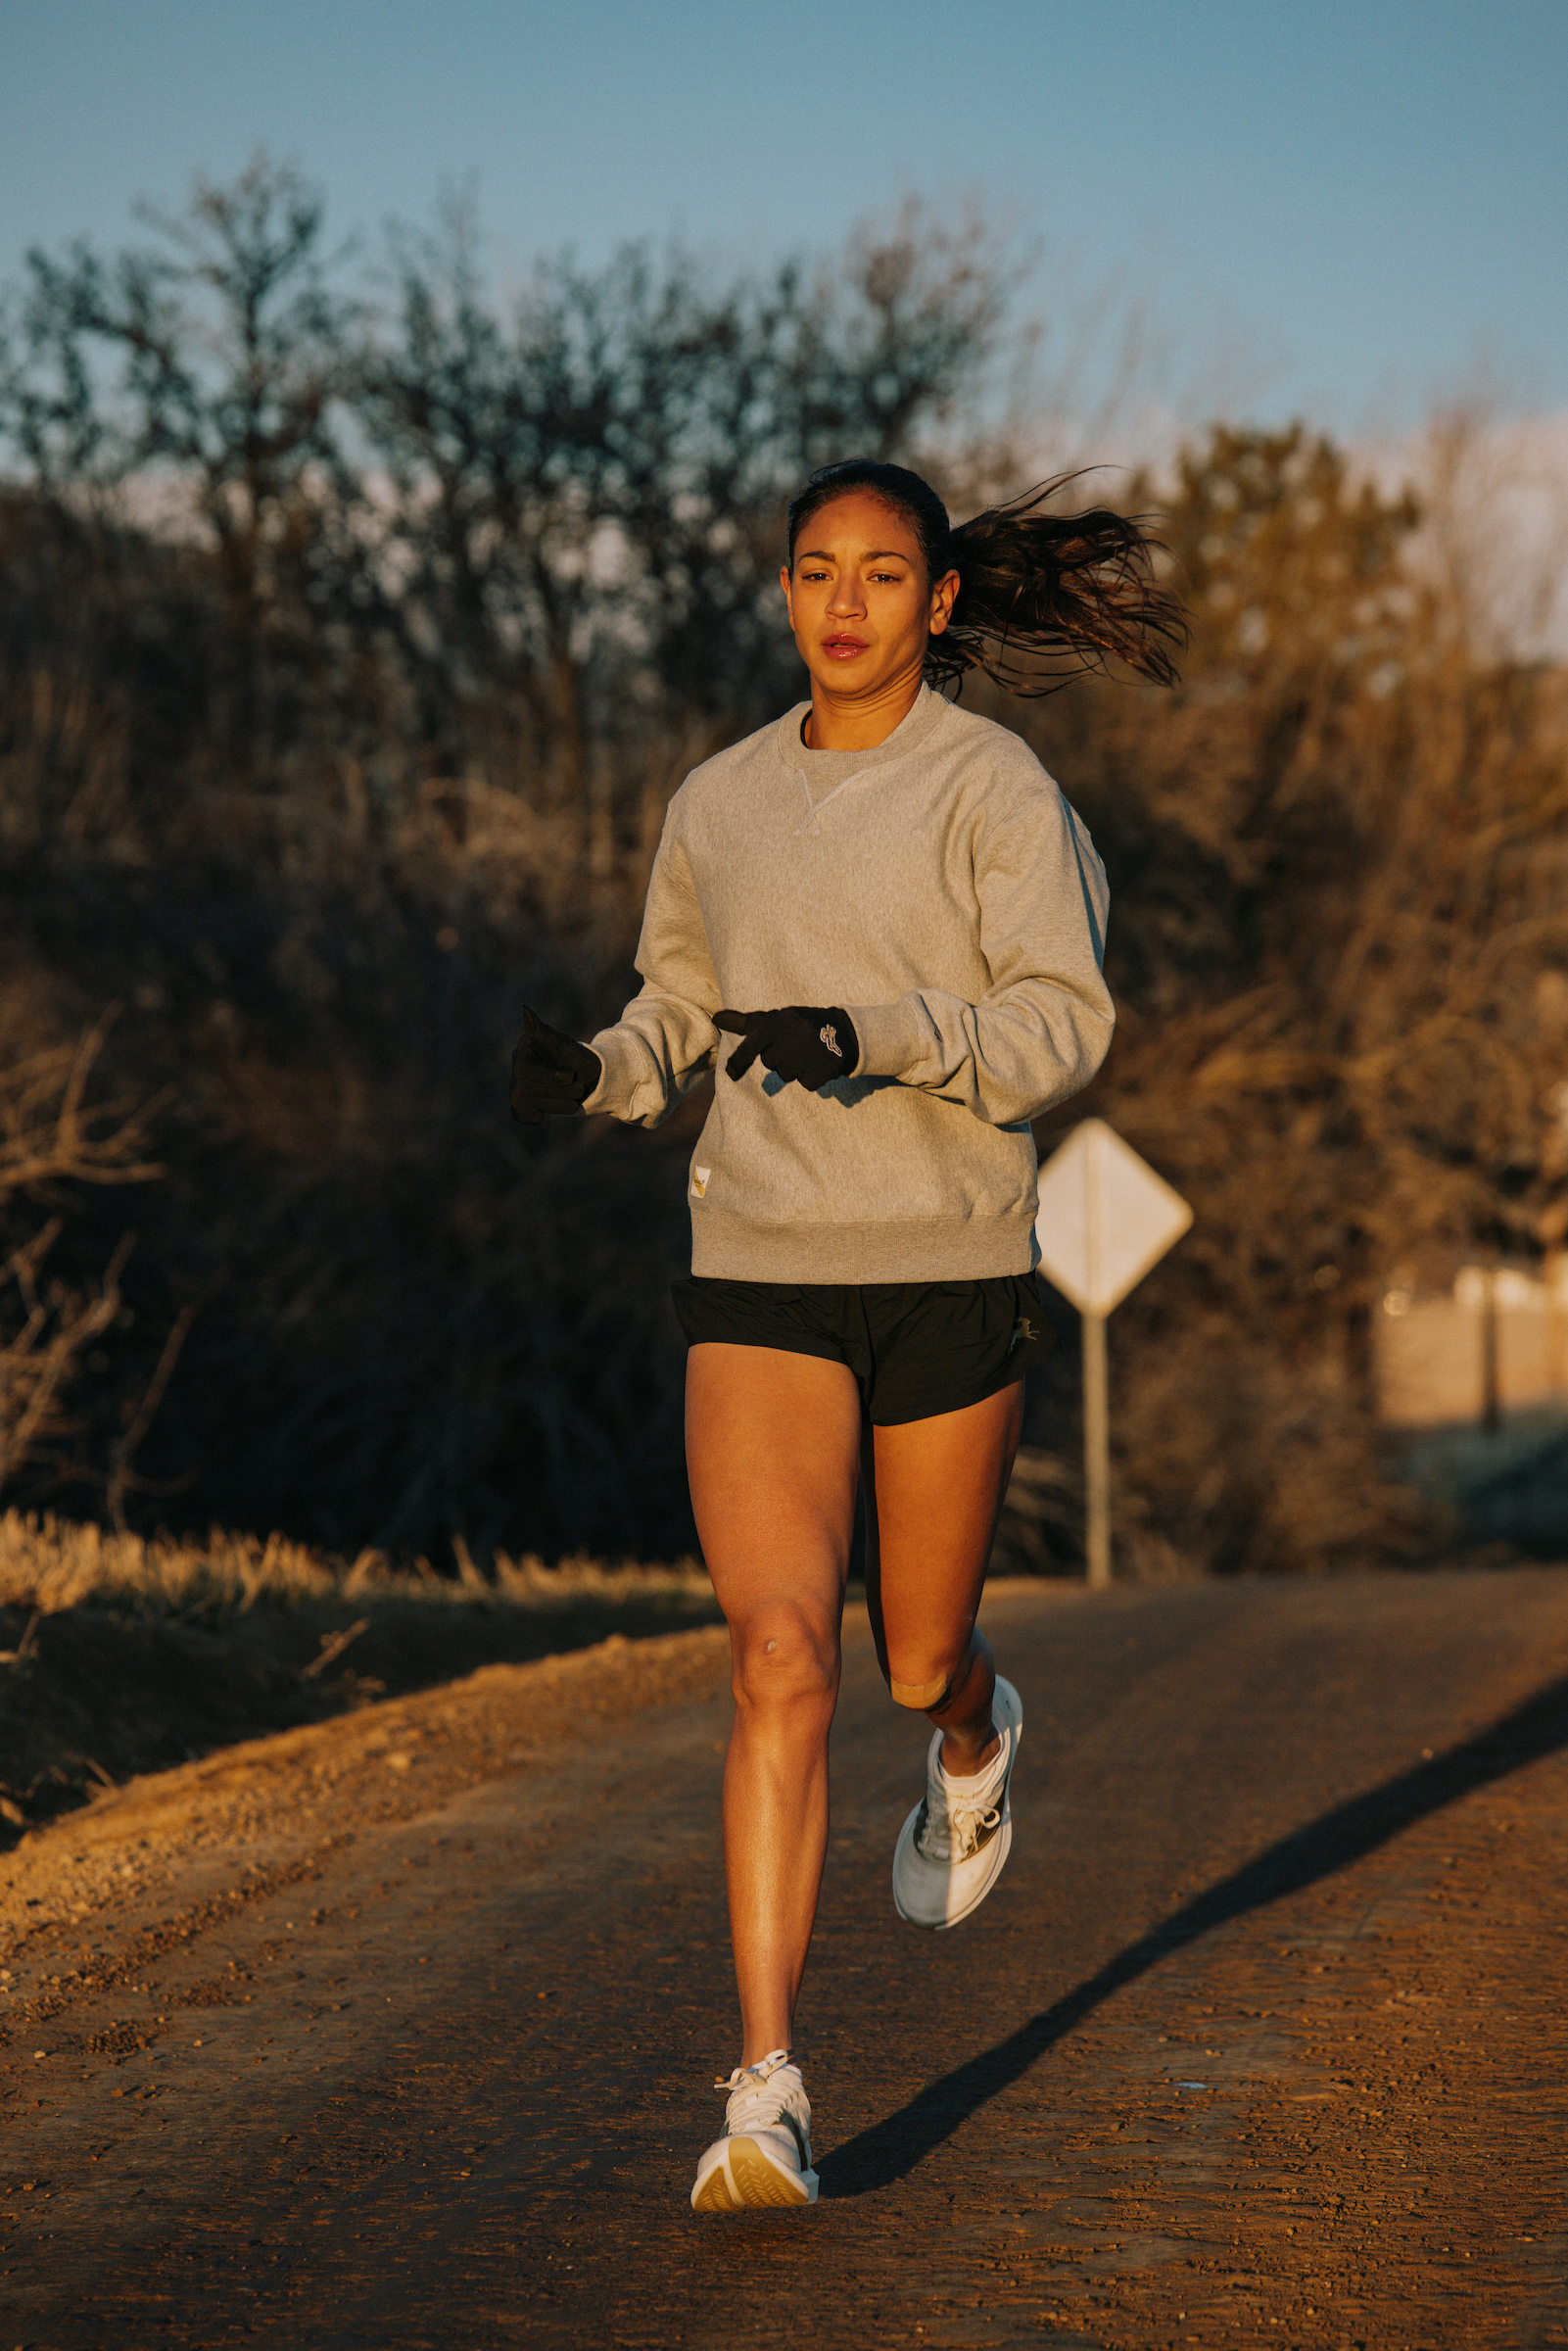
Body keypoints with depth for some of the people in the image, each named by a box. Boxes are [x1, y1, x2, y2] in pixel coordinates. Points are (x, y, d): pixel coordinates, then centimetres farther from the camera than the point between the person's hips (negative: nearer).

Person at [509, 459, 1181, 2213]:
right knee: (778, 1659, -14)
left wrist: (878, 1038, -27)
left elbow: (1065, 1025, -11)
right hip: (758, 1277, 2)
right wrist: (594, 1071, -2)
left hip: (950, 1273, -2)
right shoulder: (718, 804, 9)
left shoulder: (992, 786, -4)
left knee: (918, 1656, 14)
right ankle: (768, 2099, -17)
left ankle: (975, 1741, 55)